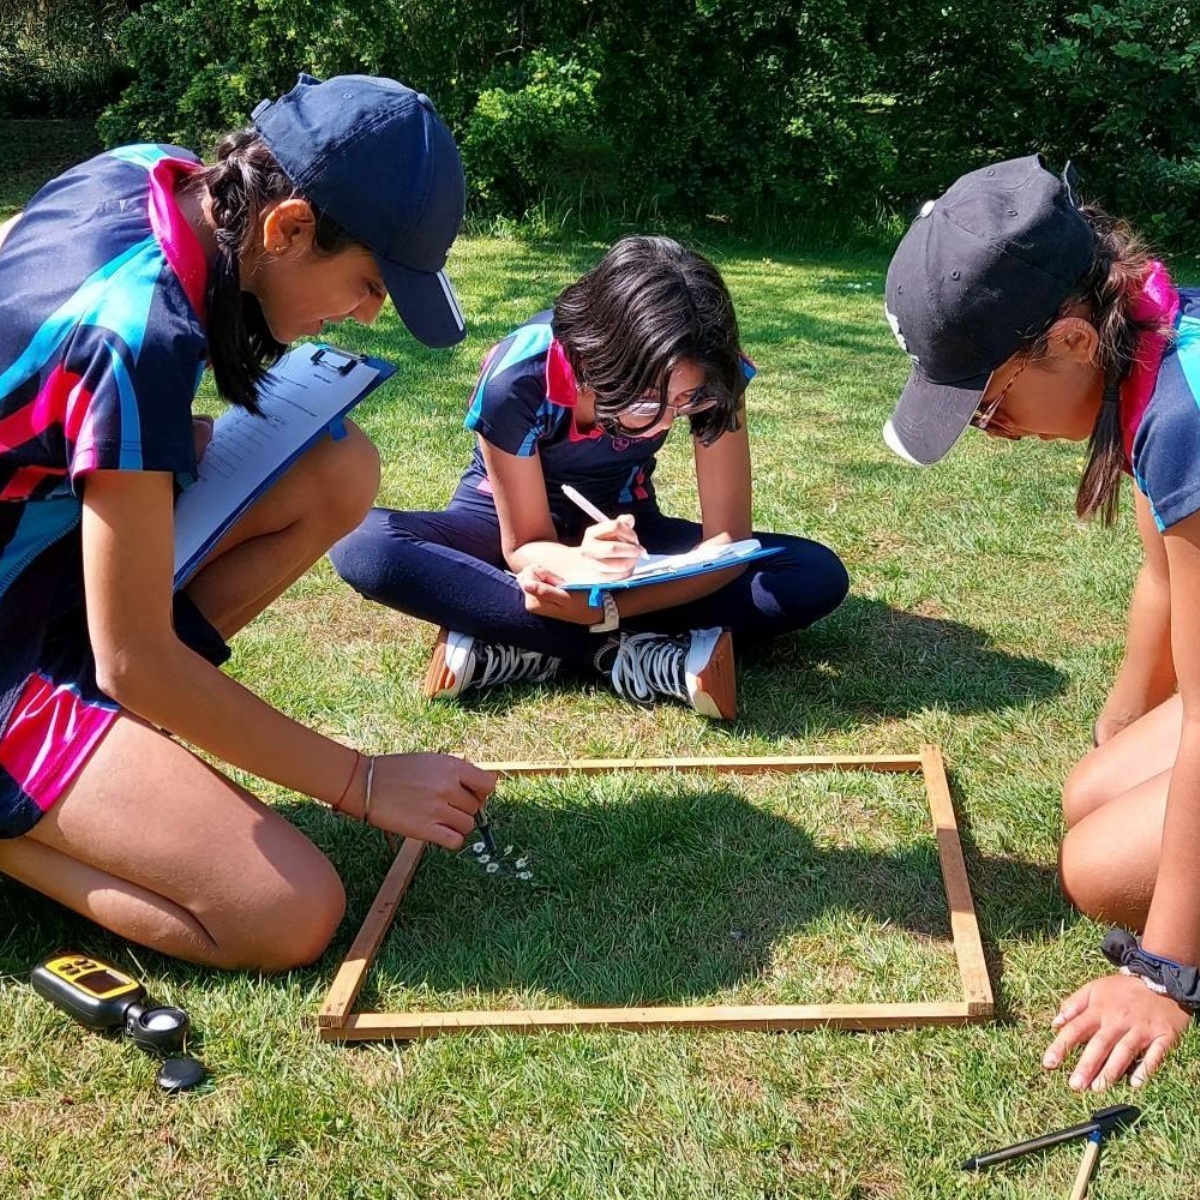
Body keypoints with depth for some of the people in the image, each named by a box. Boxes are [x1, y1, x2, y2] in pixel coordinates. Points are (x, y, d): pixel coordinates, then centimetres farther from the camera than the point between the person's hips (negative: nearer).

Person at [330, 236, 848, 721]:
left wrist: (608, 606, -41)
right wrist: (580, 564, -47)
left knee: (819, 576, -23)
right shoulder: (517, 379, -32)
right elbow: (525, 545, -22)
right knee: (361, 547, -35)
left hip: (622, 527, 2)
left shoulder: (710, 375, -26)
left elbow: (727, 541, -24)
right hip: (507, 523, -2)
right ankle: (634, 655, -33)